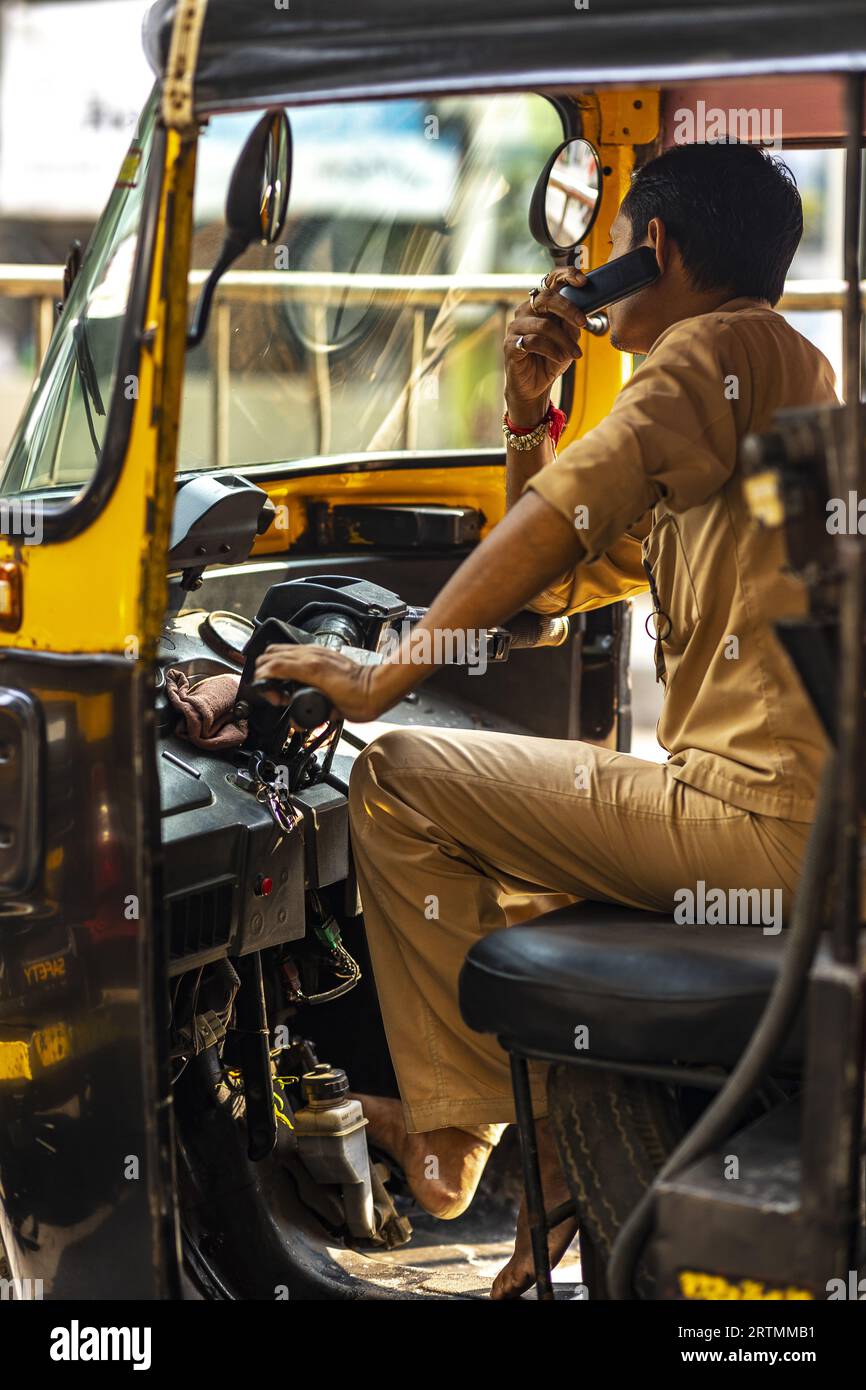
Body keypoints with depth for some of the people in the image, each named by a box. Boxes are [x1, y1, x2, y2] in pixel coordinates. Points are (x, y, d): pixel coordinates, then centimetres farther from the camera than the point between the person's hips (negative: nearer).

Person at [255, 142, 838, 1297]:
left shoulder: (729, 347, -5)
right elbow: (564, 580, 30)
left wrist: (385, 677, -17)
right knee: (519, 877, 30)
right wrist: (529, 410, 17)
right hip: (810, 836, 10)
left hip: (769, 815, -10)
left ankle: (448, 1136, 6)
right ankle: (564, 1191, 28)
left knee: (400, 783, -1)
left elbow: (566, 514, -20)